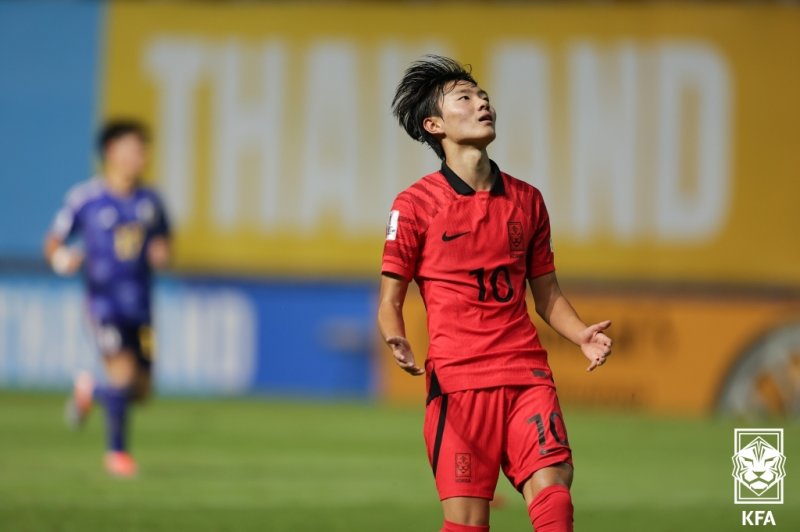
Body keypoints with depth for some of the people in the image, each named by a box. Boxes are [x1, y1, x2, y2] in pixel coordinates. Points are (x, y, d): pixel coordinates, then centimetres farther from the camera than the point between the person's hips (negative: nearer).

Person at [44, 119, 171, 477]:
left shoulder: (150, 201, 9)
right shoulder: (85, 199, -4)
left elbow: (163, 243, 22)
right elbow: (53, 243, 2)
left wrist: (162, 255, -1)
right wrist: (62, 259, -21)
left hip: (140, 303, 5)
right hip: (104, 298, -5)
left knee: (140, 391, 4)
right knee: (123, 371, -20)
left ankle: (90, 391, 36)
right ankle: (116, 451, -2)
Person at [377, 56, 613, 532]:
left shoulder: (527, 200, 13)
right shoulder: (416, 204, 1)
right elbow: (390, 299, 4)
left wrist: (582, 334, 2)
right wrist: (397, 341, -17)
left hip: (527, 372, 3)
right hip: (457, 380, -3)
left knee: (552, 486, -16)